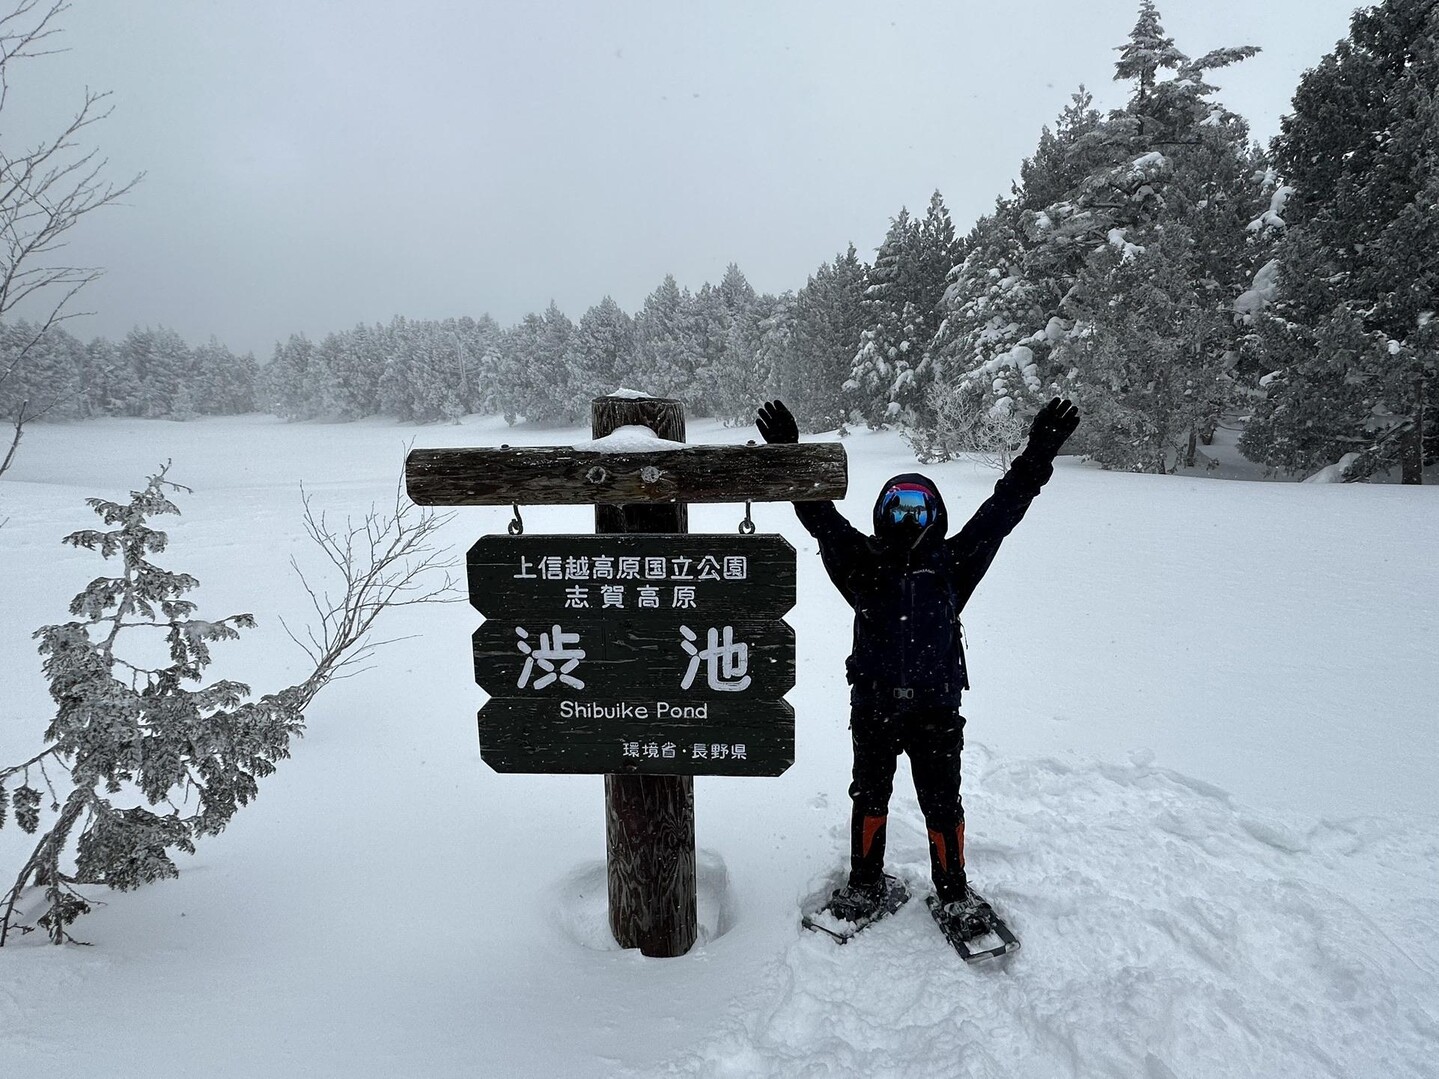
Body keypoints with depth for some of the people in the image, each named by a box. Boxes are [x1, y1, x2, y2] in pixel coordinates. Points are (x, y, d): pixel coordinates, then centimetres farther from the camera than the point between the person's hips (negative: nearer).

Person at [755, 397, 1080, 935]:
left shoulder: (951, 564, 0)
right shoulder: (863, 562, -2)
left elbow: (1000, 512, -3)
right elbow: (819, 516, -7)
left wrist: (1038, 455, -9)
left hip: (936, 708, 0)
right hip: (873, 706, 1)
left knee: (942, 803, 10)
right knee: (869, 796, 16)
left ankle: (954, 894, 30)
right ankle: (865, 885, 35)